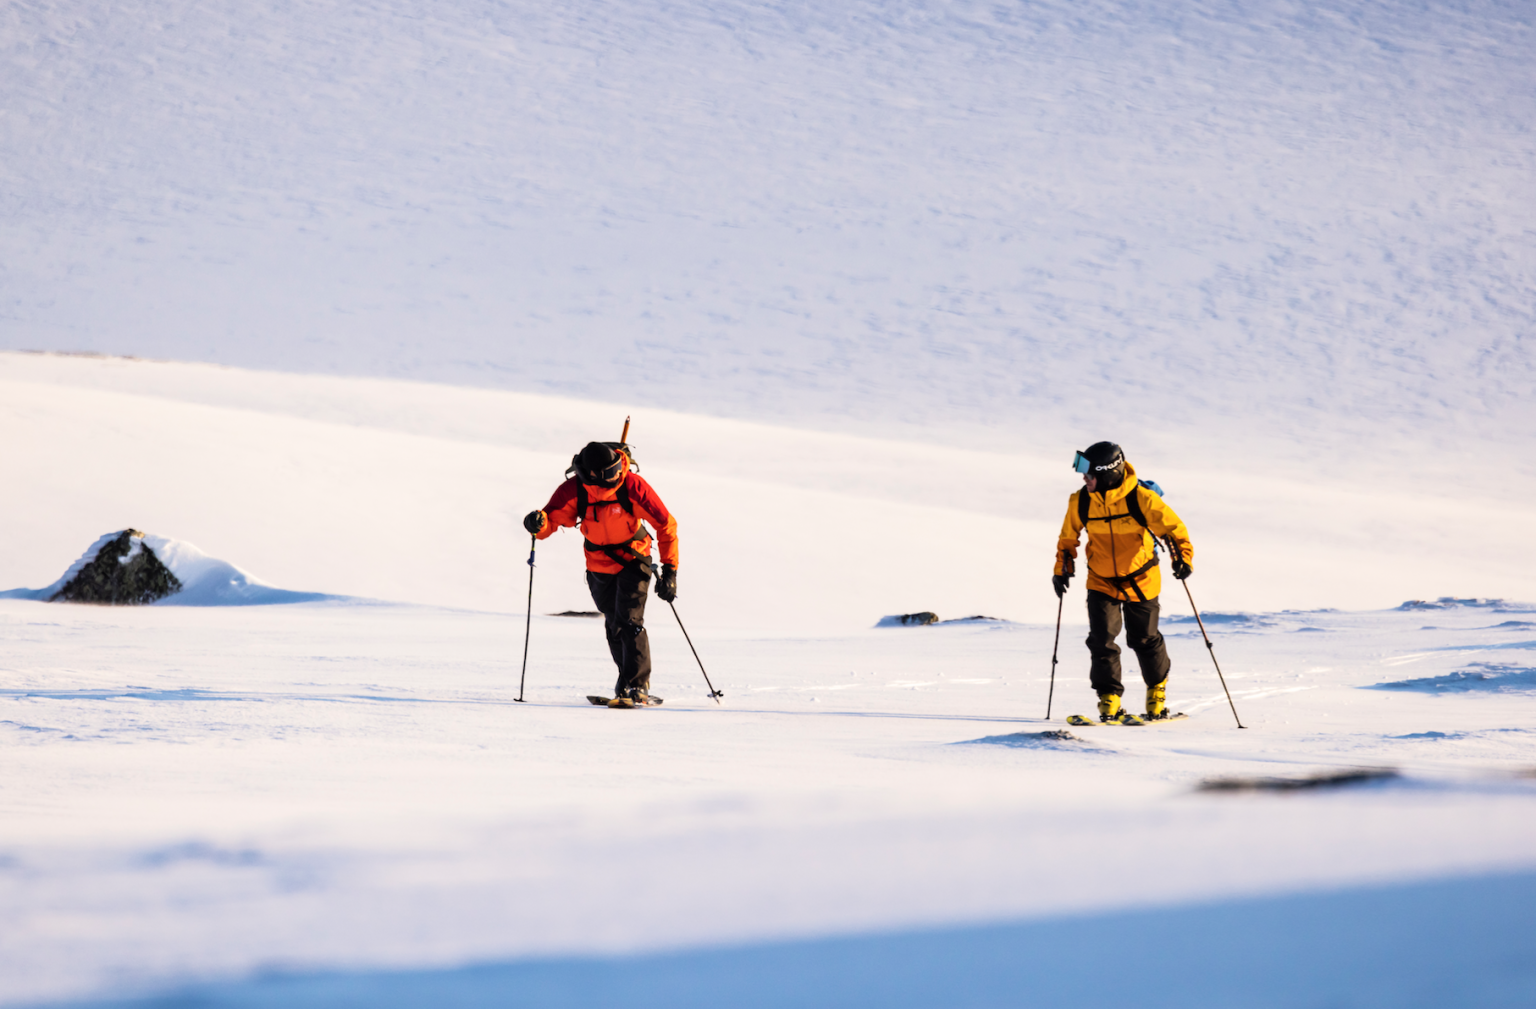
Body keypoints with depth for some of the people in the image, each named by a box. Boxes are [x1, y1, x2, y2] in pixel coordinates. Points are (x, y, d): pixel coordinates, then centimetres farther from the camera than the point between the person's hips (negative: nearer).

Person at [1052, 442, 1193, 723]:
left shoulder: (1141, 499, -23)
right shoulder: (1081, 502, -13)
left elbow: (1173, 527, -14)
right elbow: (1068, 536, 6)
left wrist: (1183, 556, -27)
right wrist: (1061, 570, 5)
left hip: (1140, 581, -2)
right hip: (1101, 582, 2)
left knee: (1144, 639, 10)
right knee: (1101, 639, -12)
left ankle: (1157, 690, 34)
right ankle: (1109, 700, -3)